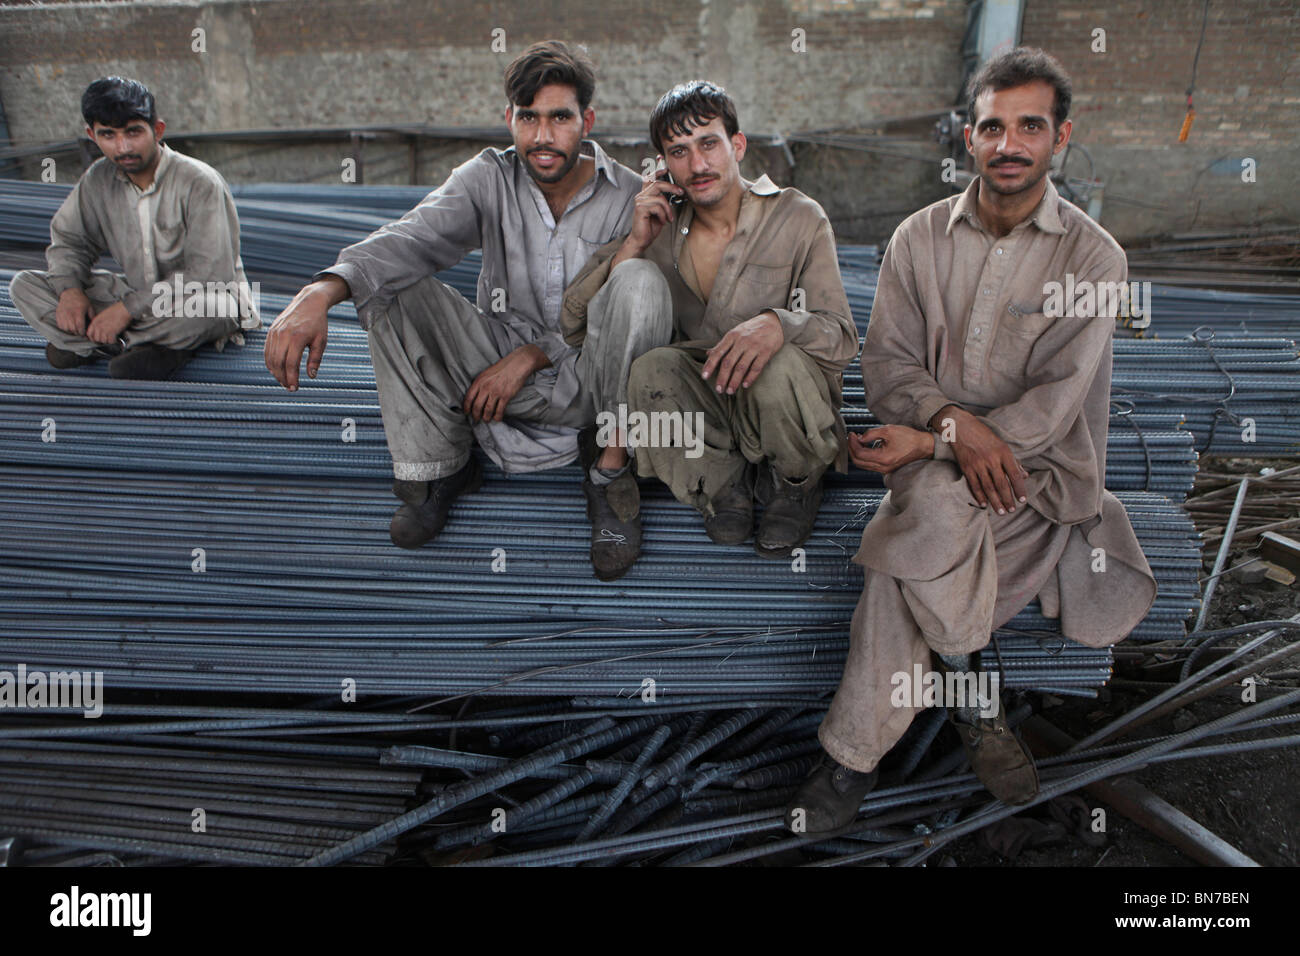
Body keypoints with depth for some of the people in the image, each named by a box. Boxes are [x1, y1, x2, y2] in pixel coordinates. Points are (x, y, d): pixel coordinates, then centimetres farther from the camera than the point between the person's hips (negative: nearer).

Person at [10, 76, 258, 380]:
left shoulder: (199, 182, -18)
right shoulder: (99, 179, -1)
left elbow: (209, 273, -24)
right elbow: (69, 239, 12)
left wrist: (129, 308, -26)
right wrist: (69, 288, -11)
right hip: (136, 296, 6)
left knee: (215, 304, -42)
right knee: (25, 285, -6)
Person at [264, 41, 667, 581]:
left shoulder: (629, 199, -7)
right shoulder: (490, 178, -3)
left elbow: (632, 316, -12)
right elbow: (414, 237, -22)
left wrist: (531, 355, -21)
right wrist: (322, 290, -40)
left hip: (588, 384, -2)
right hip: (499, 371, 3)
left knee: (641, 282, -31)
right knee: (386, 284, -15)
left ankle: (611, 475, -17)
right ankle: (441, 466, -7)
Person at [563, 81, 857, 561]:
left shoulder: (798, 219, -3)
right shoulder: (661, 227, 4)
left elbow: (842, 337, -11)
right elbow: (573, 322, -2)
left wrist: (778, 323, -33)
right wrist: (635, 243, -12)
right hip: (701, 403, 2)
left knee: (779, 366, -35)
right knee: (651, 368, -30)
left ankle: (796, 482, -2)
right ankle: (724, 483, -5)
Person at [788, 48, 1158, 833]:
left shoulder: (1093, 257, -2)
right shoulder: (919, 237, 7)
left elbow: (1055, 402, -10)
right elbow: (888, 362, 1)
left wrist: (929, 446, -20)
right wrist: (956, 421, -19)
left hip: (1039, 468, -2)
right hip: (932, 460, 2)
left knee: (932, 511, -32)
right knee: (934, 518, -33)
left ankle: (857, 754, -17)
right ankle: (968, 693, -7)